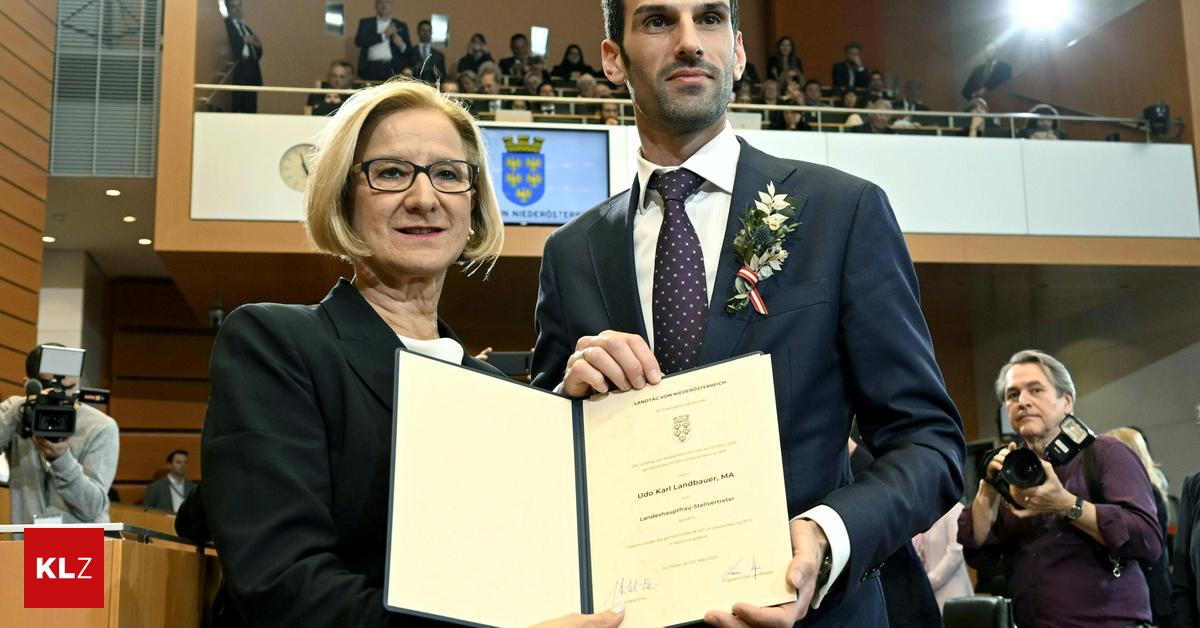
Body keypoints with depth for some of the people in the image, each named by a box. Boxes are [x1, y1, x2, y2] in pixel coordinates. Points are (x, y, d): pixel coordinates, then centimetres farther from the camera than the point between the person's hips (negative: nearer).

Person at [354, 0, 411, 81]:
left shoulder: (401, 26, 17)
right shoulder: (365, 23, 14)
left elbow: (409, 51, 14)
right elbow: (358, 41, -3)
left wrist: (401, 45, -10)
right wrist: (383, 35, -6)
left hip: (394, 69, 0)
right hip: (371, 68, 0)